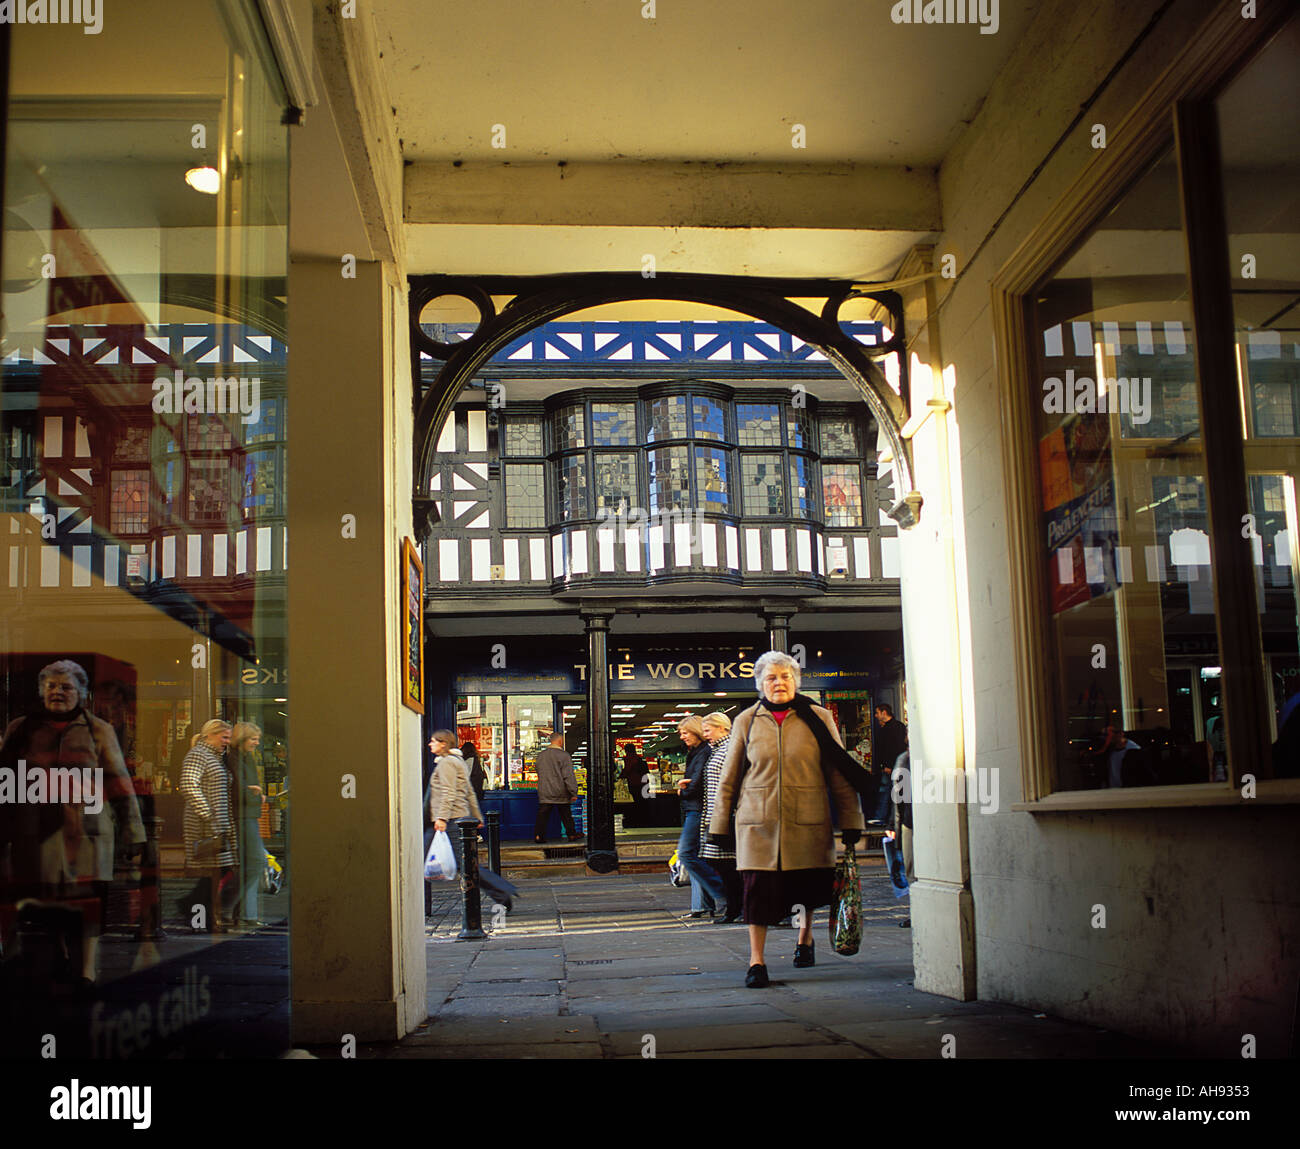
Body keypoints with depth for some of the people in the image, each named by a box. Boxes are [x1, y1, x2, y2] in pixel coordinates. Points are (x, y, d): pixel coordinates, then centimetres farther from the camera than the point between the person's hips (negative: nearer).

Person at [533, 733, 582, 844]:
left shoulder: (540, 756, 6)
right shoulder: (564, 756, -12)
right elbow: (568, 776, -15)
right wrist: (573, 792, -12)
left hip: (544, 793, 3)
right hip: (561, 793, -3)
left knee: (543, 815, 5)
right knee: (566, 815, 10)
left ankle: (538, 836, -1)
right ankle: (572, 835, 19)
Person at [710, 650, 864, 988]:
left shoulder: (818, 719, 3)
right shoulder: (747, 721, 5)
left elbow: (839, 775, 7)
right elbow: (729, 778, 10)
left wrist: (851, 822, 4)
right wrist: (720, 826, 9)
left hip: (807, 821, 0)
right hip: (759, 820, 0)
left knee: (808, 885, 9)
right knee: (758, 887, -5)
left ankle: (805, 938, 38)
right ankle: (756, 961, 5)